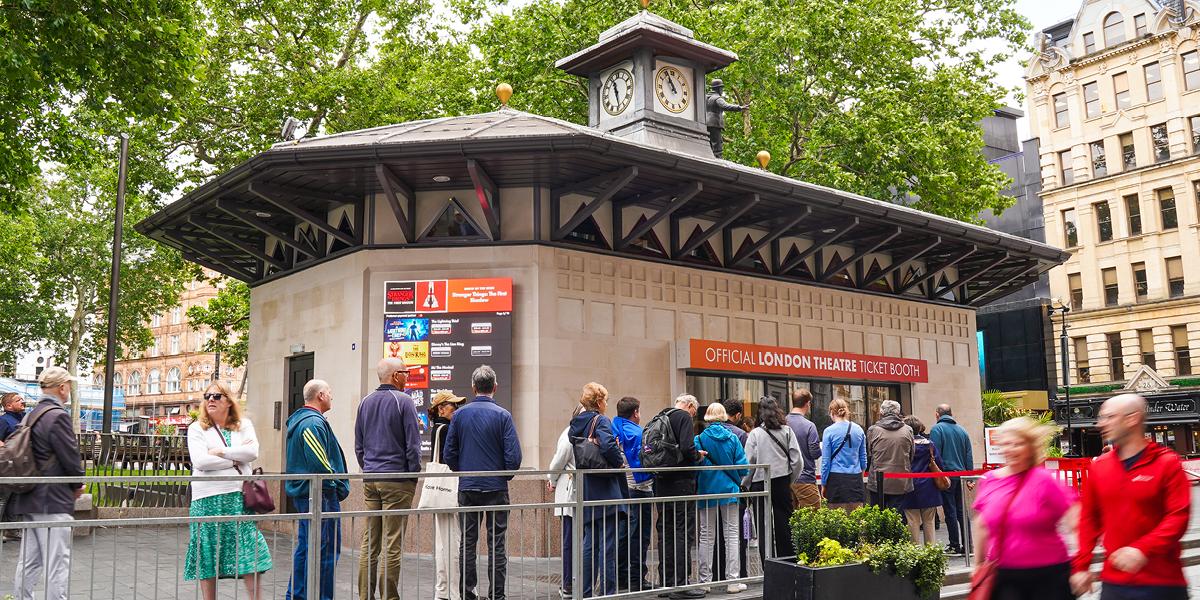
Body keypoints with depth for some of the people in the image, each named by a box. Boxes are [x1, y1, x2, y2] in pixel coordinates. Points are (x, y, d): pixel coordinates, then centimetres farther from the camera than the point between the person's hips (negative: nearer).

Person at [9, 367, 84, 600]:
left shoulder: (31, 415, 13)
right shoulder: (58, 416, -16)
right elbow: (71, 457, -17)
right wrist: (77, 484, 2)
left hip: (30, 498, 9)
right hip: (53, 500, -9)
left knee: (28, 562, 15)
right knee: (57, 564, -4)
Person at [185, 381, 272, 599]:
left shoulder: (244, 425, 10)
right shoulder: (197, 428, 5)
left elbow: (253, 452, -7)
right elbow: (200, 461, -11)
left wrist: (220, 452, -10)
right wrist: (235, 458, -6)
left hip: (239, 497, 1)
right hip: (208, 499, -1)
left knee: (250, 555, -3)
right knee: (208, 556, 4)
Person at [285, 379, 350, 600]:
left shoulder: (297, 419, 17)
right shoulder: (314, 422, -17)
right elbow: (319, 463, -24)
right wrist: (338, 487, -11)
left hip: (302, 491, 11)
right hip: (319, 494, -11)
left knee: (305, 546, 17)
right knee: (326, 549, -5)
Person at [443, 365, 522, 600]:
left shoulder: (459, 415, 0)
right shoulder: (503, 416, -8)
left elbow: (449, 454, 2)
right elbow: (513, 456, -11)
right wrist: (506, 477, 7)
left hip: (467, 488, 2)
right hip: (496, 488, -2)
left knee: (467, 542, 10)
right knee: (496, 544, 4)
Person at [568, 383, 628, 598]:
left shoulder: (575, 424, 12)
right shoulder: (601, 421, -11)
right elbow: (608, 445, -27)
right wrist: (620, 462, -12)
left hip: (586, 492, 8)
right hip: (605, 491, -8)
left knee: (590, 543, 14)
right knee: (607, 544, -3)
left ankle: (586, 591, 18)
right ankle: (607, 591, 0)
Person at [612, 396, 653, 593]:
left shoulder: (614, 431, 8)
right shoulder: (637, 434, -14)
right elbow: (643, 462, -19)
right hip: (638, 489, -8)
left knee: (622, 533, 13)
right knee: (639, 535, -1)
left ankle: (621, 576, 19)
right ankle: (637, 578, 2)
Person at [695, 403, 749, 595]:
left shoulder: (699, 439, -7)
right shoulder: (733, 439, -5)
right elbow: (743, 467, -4)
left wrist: (696, 486, 10)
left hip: (707, 491, 0)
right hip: (729, 491, 0)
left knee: (707, 537, 9)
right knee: (732, 535, 6)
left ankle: (705, 580, 12)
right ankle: (733, 580, 4)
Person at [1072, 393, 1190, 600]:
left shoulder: (1167, 463, -5)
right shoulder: (1099, 467, 6)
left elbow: (1179, 515, -13)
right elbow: (1089, 519, 11)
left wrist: (1143, 549, -25)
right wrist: (1081, 566, 7)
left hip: (1161, 582, -3)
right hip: (1113, 581, 3)